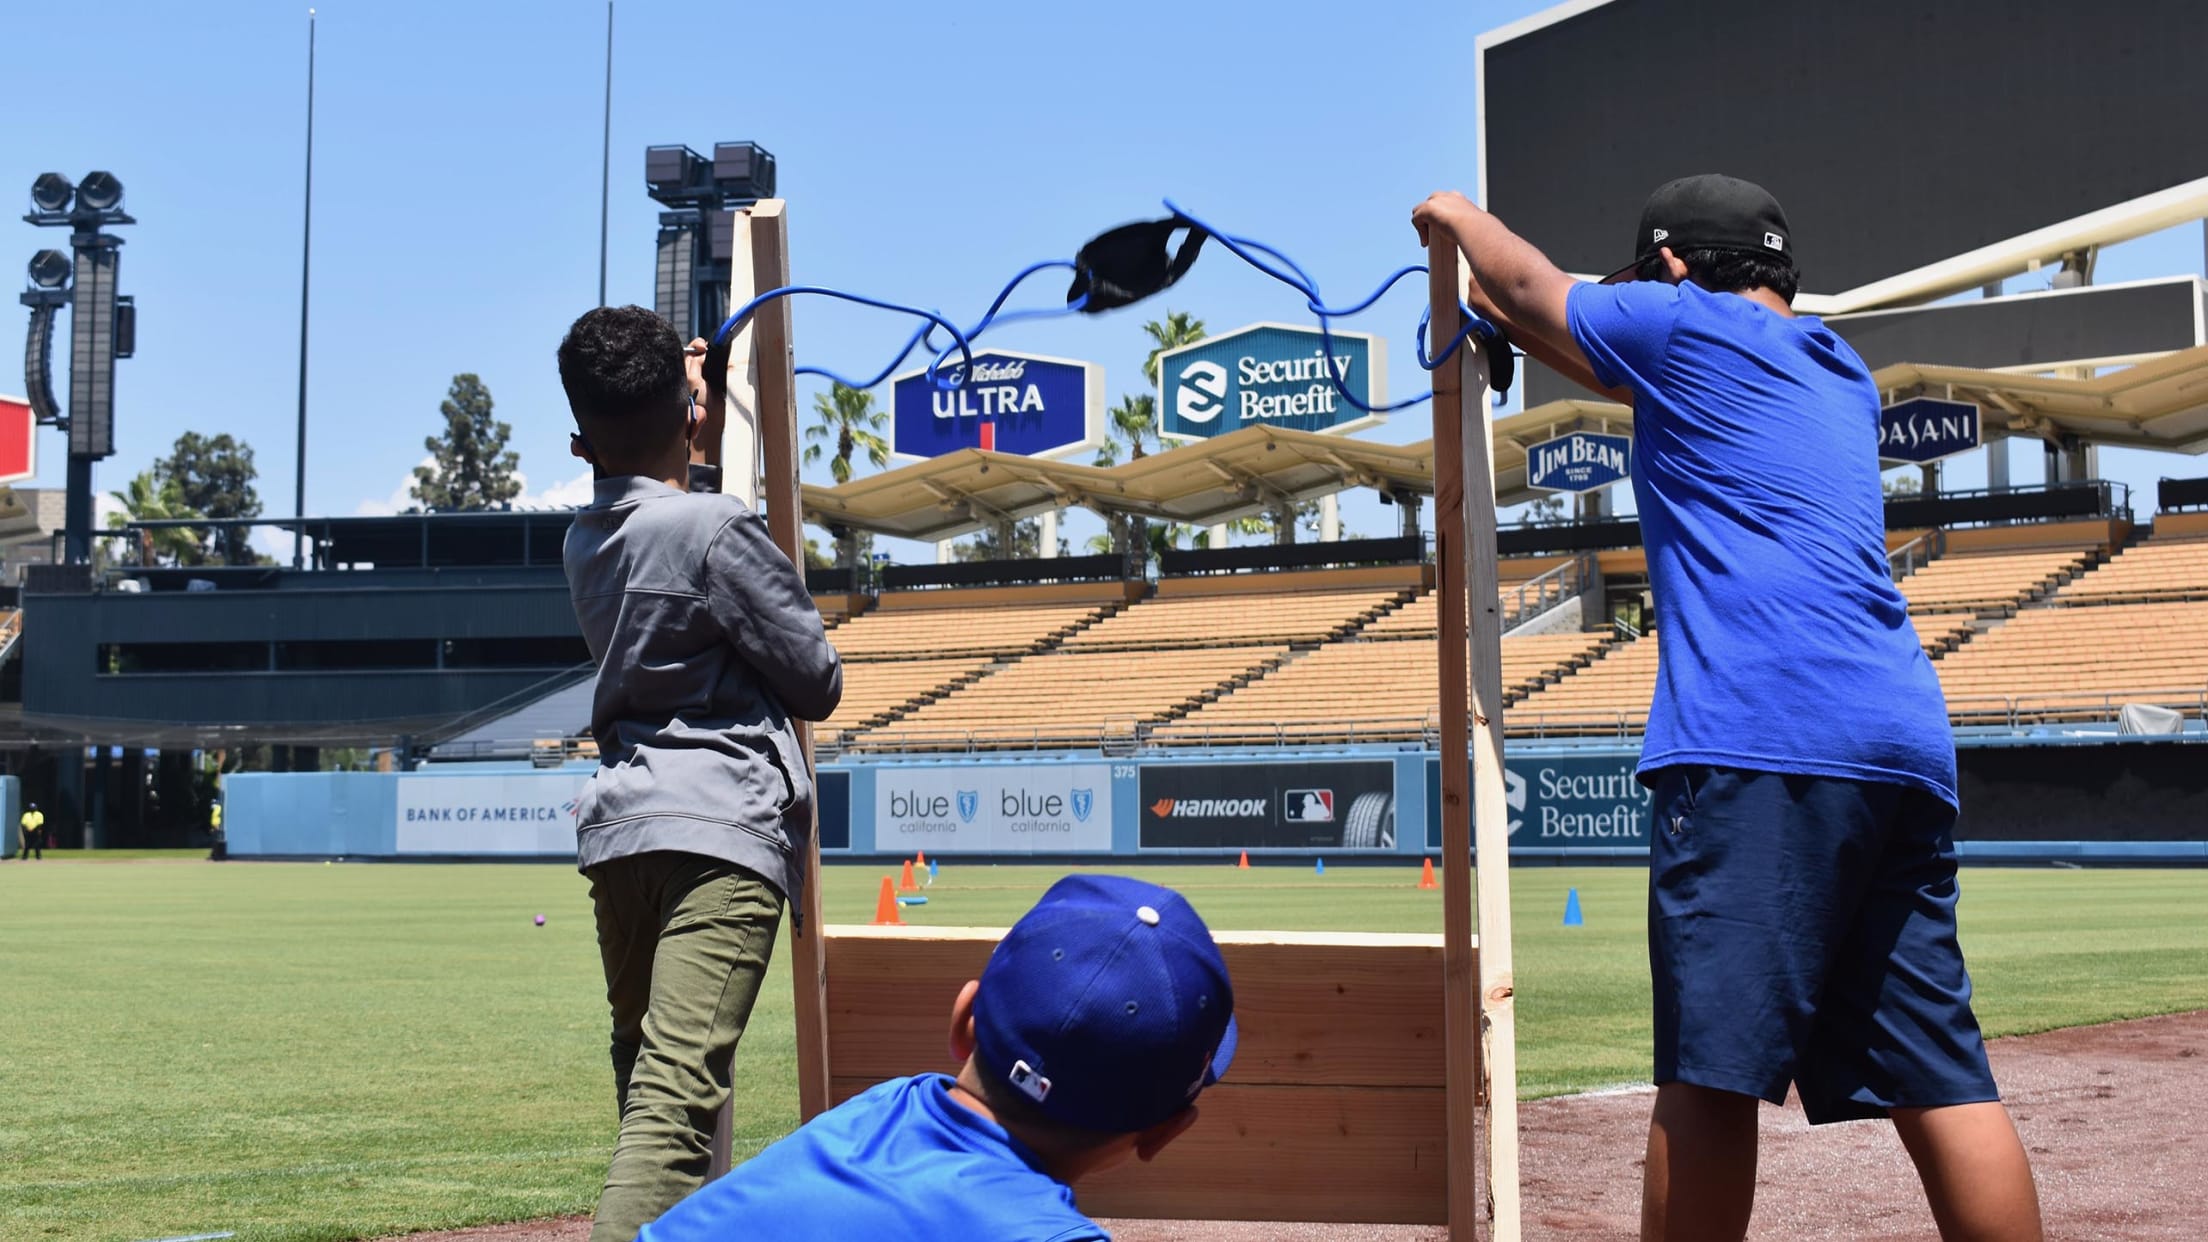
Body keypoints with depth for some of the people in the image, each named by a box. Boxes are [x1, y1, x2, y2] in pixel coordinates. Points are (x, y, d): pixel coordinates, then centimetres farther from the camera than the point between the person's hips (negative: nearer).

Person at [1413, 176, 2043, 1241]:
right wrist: (1505, 315, 53)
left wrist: (1460, 219, 45)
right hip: (1907, 750, 8)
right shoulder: (1841, 376, 29)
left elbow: (1532, 284, 25)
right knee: (1938, 1080, 3)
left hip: (1760, 744, -7)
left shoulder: (1687, 326, 7)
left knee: (1709, 1073, -7)